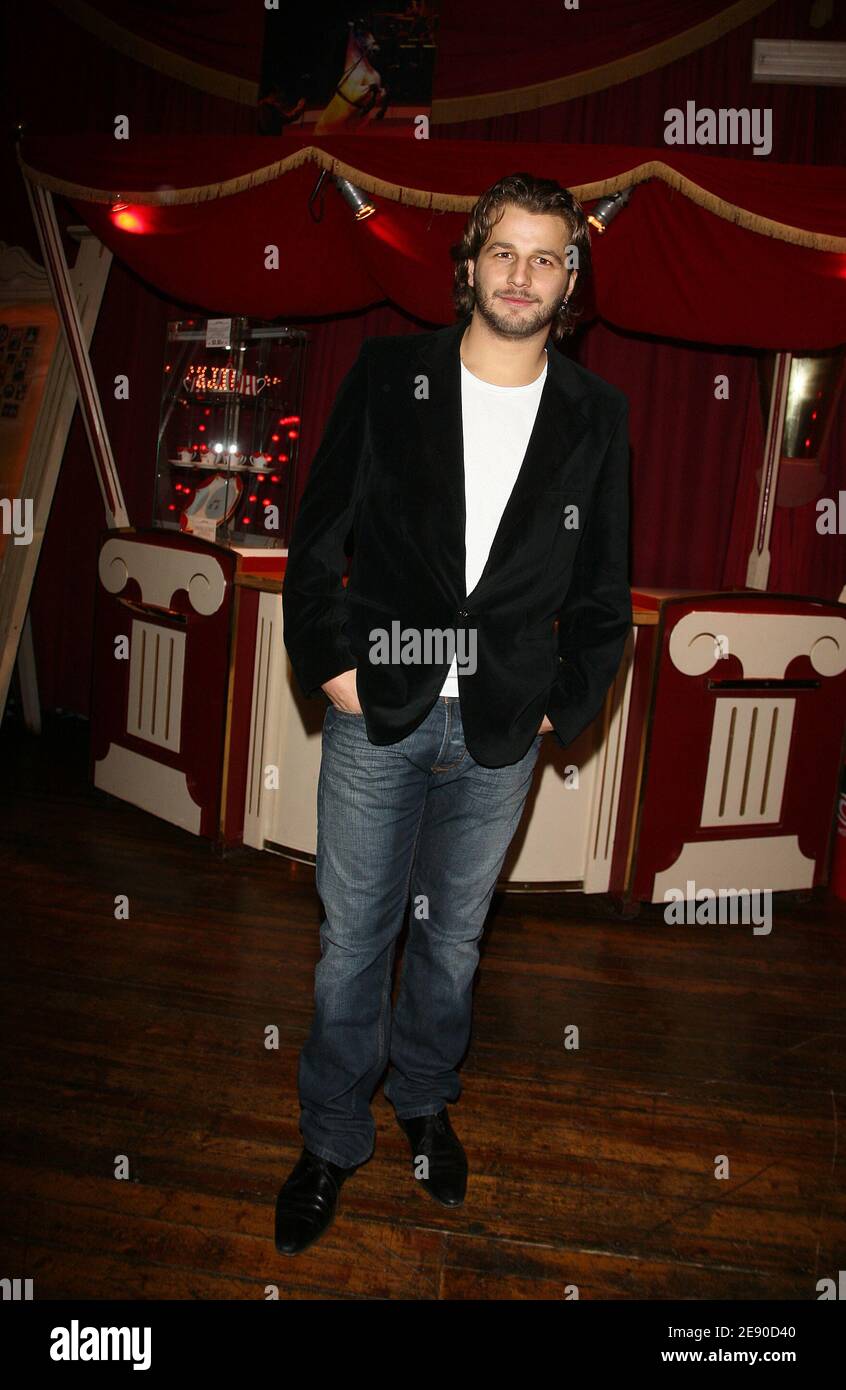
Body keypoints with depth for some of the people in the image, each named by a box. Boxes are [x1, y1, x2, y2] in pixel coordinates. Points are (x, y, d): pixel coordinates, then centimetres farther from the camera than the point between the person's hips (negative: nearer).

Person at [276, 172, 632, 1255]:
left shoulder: (596, 415, 2)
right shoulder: (387, 377, -1)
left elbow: (603, 584, 7)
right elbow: (318, 533, 1)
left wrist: (569, 705, 1)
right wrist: (329, 660, -6)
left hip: (501, 730, 1)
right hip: (378, 713, -1)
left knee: (453, 934, 17)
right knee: (354, 938, 9)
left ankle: (424, 1099, 43)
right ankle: (333, 1137, 32)